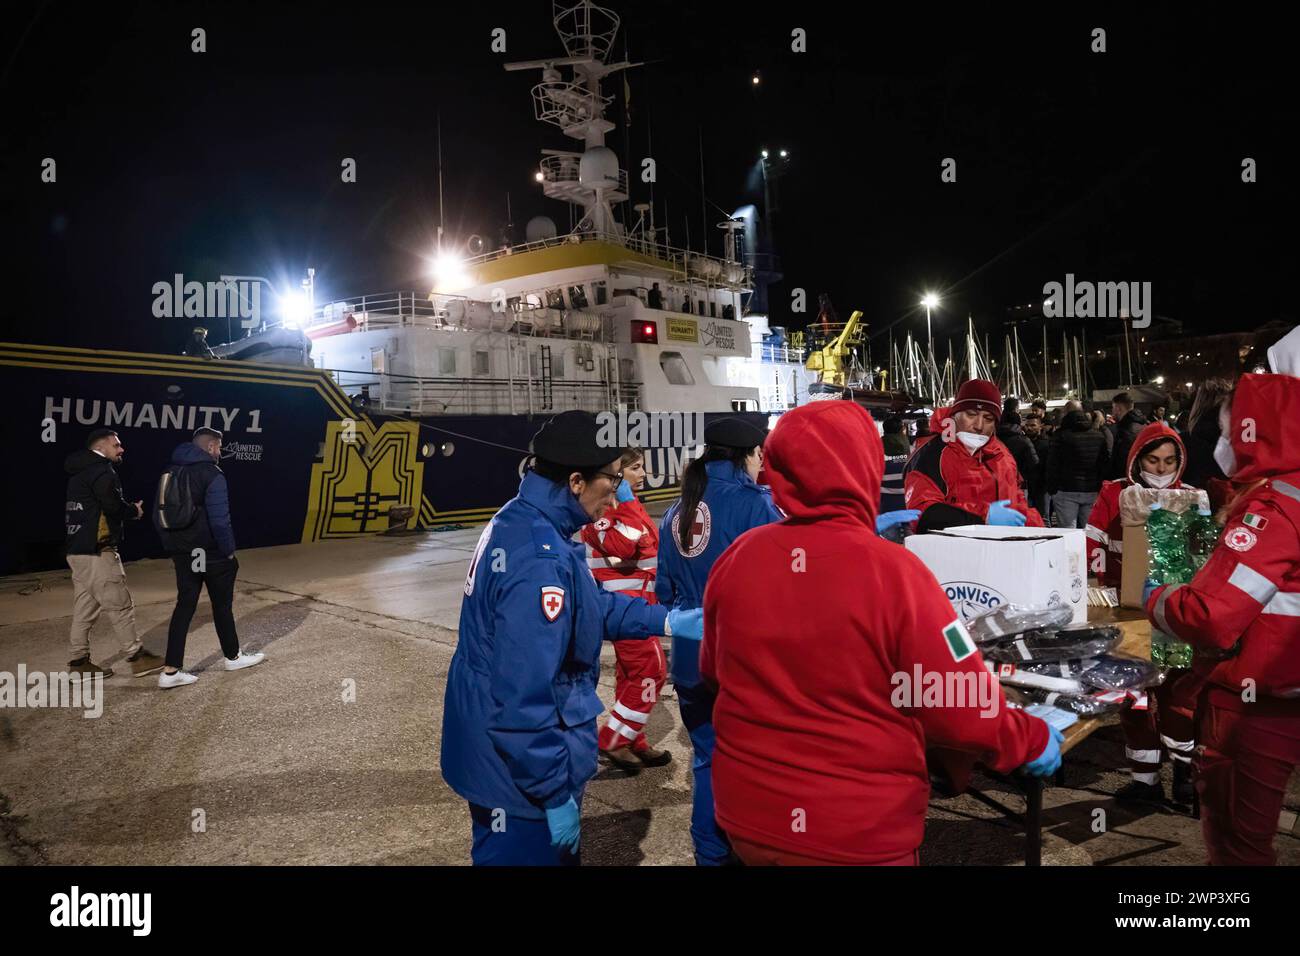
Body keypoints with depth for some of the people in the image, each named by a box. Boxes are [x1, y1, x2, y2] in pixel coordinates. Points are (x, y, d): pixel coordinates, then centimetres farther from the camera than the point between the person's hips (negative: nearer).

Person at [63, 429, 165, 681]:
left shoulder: (79, 473, 18)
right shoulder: (101, 471, -12)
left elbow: (89, 509, 16)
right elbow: (113, 506, -20)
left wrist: (128, 510, 8)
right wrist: (135, 511, 0)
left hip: (77, 551, 9)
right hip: (98, 552, -9)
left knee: (84, 608, 12)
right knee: (120, 606, -2)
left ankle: (79, 663, 16)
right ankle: (137, 657, 5)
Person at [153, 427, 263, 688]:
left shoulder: (171, 473, 9)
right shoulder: (212, 475, -15)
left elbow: (158, 515, 13)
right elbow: (220, 520, -20)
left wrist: (172, 545, 17)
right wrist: (229, 551, -10)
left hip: (183, 554, 6)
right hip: (211, 554, -6)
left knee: (184, 606, 8)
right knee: (222, 605, 10)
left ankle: (171, 670, 4)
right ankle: (233, 657, 25)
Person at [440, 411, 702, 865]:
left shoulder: (519, 522, 0)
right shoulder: (539, 561, -32)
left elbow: (591, 604, 11)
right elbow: (524, 695, -32)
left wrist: (666, 620, 4)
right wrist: (555, 792, -22)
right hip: (519, 773, -9)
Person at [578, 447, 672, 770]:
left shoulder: (628, 504, 14)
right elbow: (621, 548, -30)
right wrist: (627, 505, -26)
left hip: (637, 600, 10)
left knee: (632, 672, 14)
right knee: (651, 670, -9)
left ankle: (632, 742, 24)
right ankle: (612, 741, 0)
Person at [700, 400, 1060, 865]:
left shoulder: (735, 558, -9)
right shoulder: (891, 569, -22)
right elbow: (962, 709, -15)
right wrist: (1034, 740, 5)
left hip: (747, 812, 4)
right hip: (856, 832, -3)